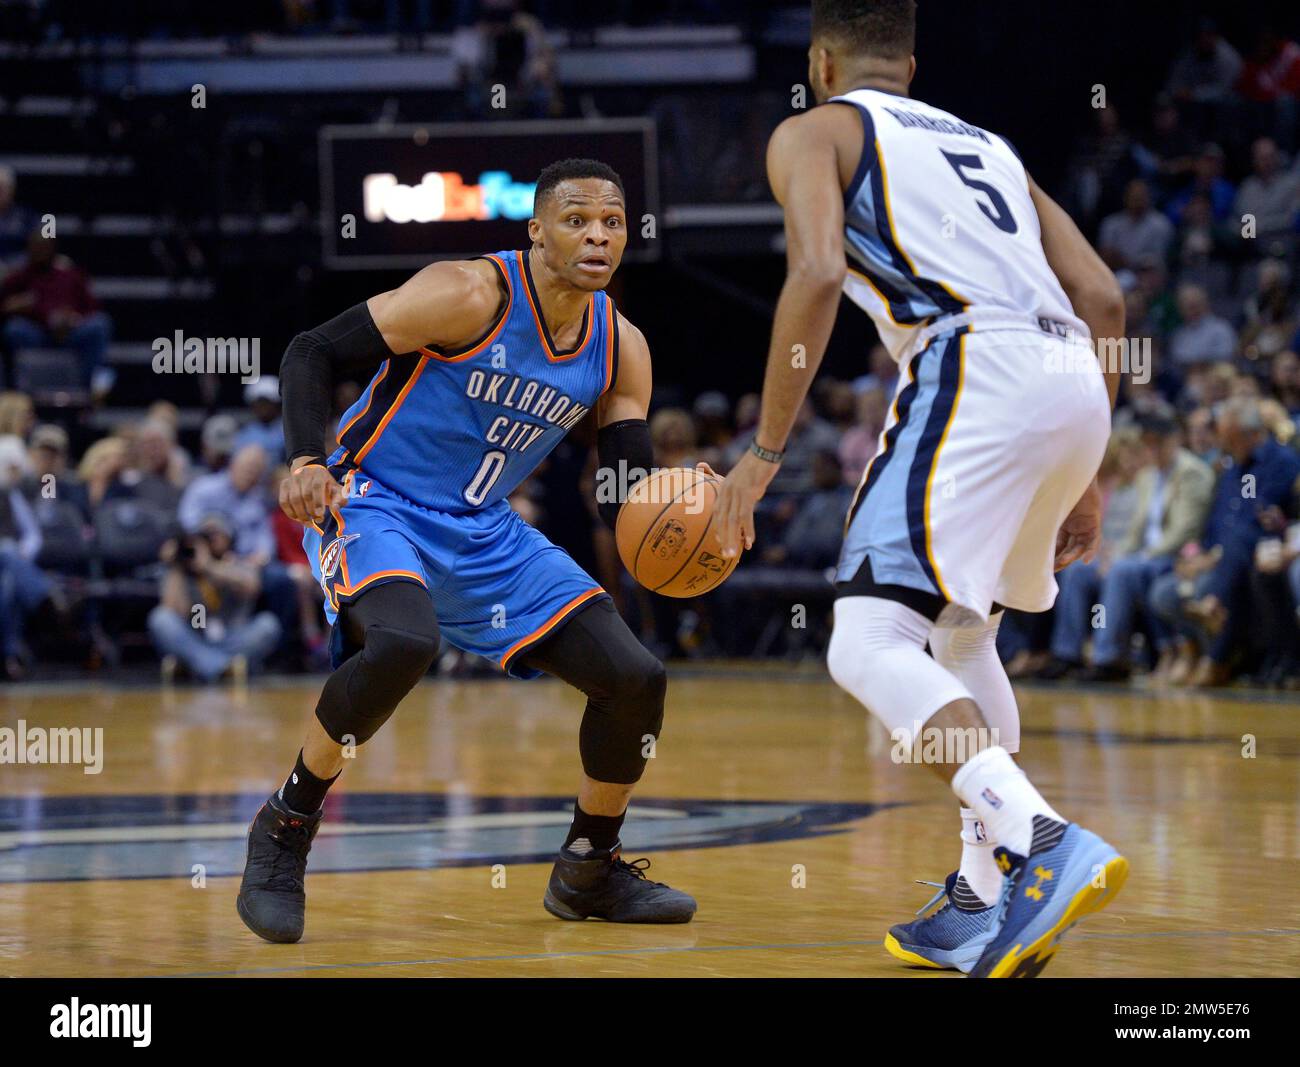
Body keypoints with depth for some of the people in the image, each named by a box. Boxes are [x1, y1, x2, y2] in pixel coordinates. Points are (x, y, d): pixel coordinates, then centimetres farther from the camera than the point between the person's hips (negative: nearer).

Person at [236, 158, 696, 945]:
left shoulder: (621, 349, 0)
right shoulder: (470, 295, -19)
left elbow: (627, 497, 1)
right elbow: (312, 353, -15)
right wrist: (306, 464, -31)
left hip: (484, 533, 7)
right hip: (374, 504, -7)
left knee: (637, 679, -2)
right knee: (403, 643, -38)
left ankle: (589, 871, 20)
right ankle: (286, 828, -16)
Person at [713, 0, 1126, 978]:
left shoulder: (814, 131, 14)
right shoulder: (982, 142, 32)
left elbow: (817, 272, -7)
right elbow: (1102, 298, 23)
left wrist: (764, 451, -5)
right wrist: (1086, 475, 28)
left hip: (976, 372, -7)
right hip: (1077, 381, 7)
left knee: (870, 646, -11)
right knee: (961, 633, 25)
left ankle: (1043, 846, -30)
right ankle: (982, 902, 20)